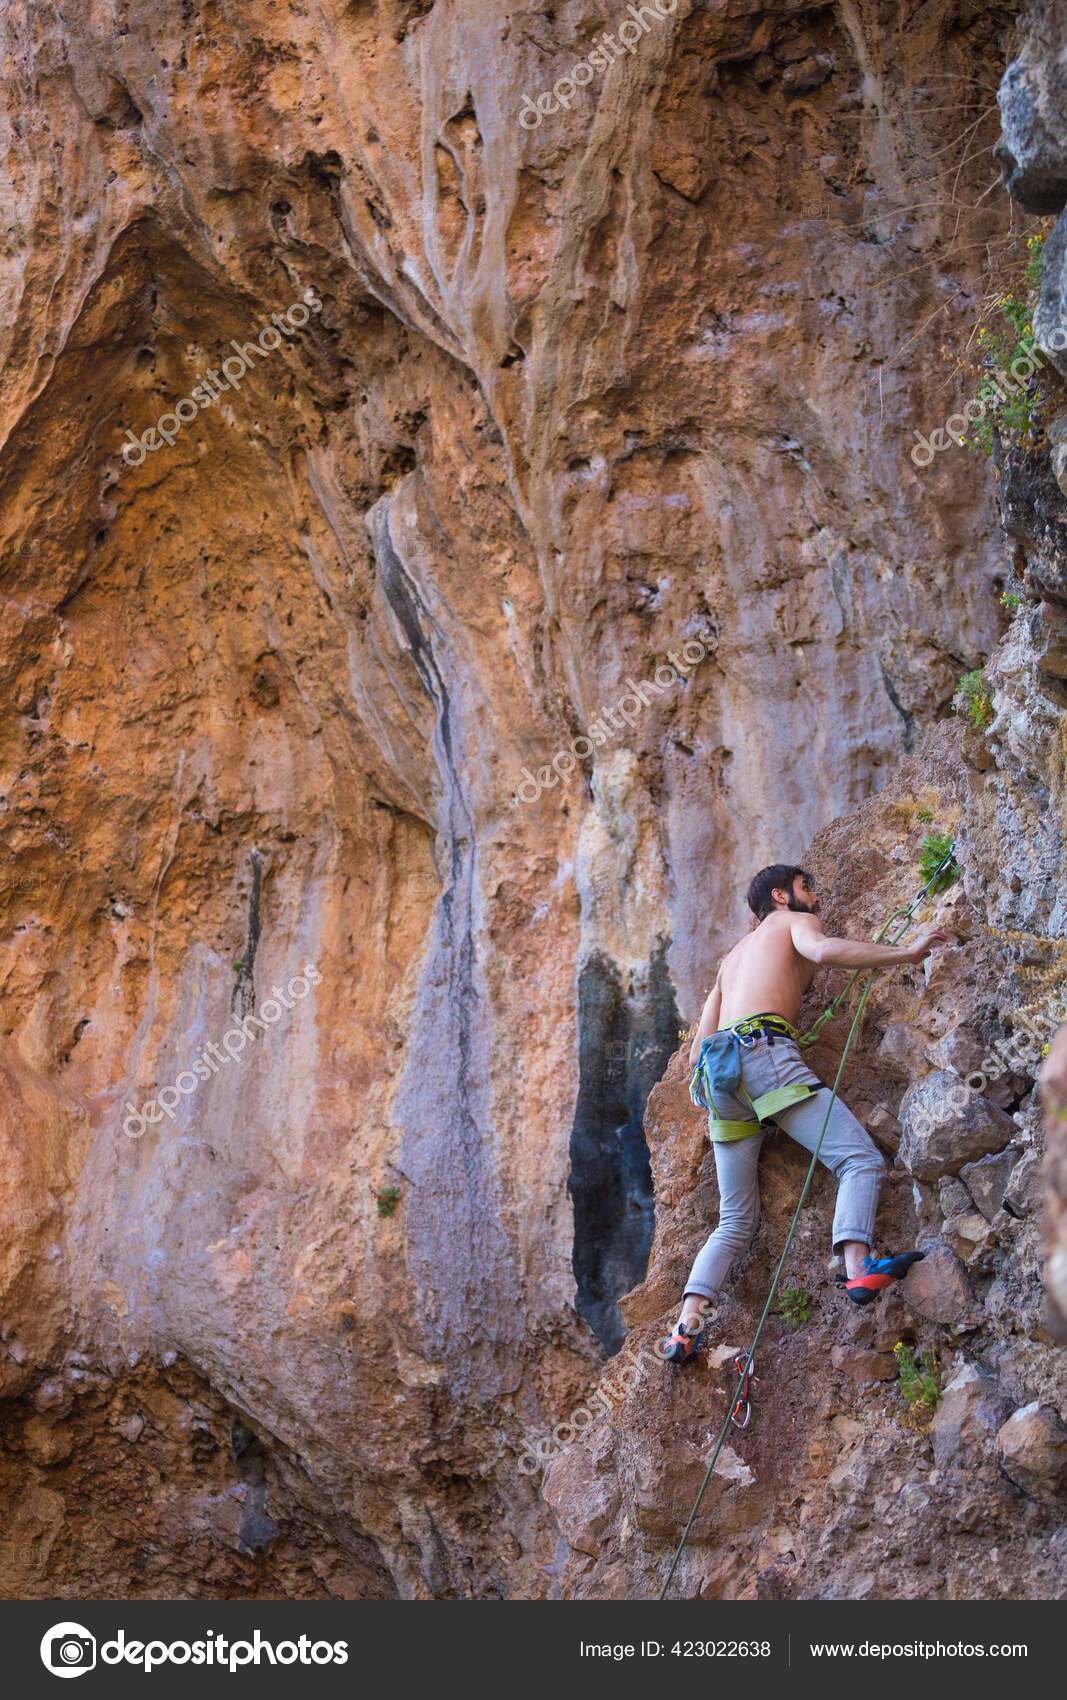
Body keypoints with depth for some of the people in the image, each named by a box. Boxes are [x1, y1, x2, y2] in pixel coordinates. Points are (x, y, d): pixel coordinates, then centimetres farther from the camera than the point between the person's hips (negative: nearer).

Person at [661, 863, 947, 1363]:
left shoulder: (732, 957, 37)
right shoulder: (793, 921, 16)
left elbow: (696, 1053, 29)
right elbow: (823, 950, -11)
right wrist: (907, 951, -6)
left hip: (718, 1077, 7)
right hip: (765, 1050, -7)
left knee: (735, 1223, 8)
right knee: (861, 1157, -12)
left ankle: (686, 1325, -6)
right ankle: (858, 1267, -35)